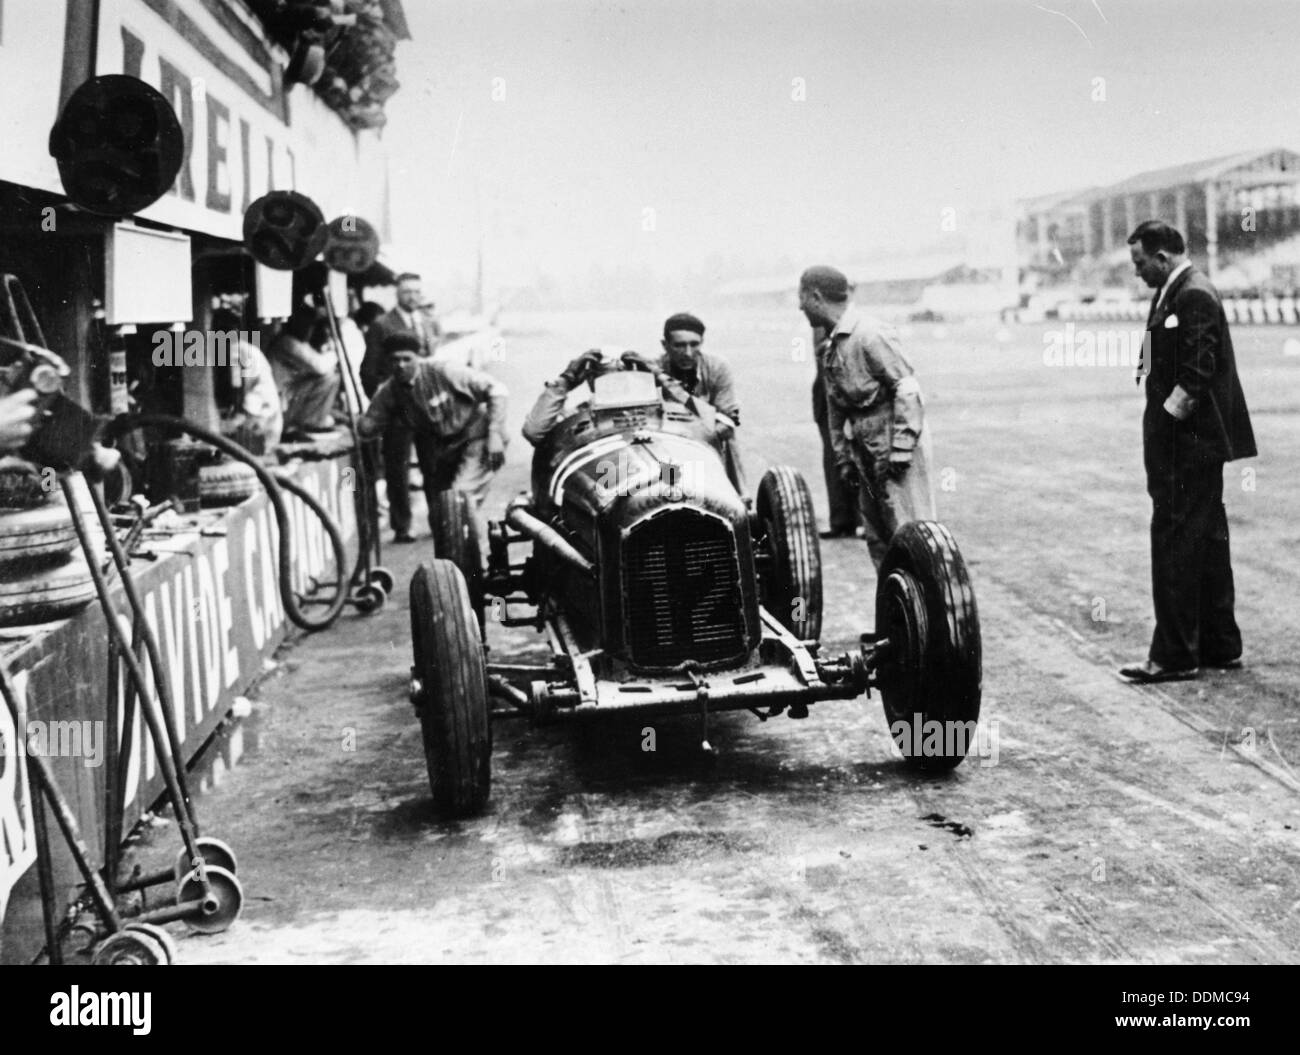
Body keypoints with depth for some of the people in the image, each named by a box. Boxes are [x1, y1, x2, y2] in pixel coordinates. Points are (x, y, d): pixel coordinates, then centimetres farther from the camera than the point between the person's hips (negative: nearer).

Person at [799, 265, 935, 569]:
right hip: (867, 453, 9)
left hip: (896, 453, -9)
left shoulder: (869, 336, -16)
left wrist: (901, 449, -19)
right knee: (878, 539, 11)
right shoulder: (833, 345, 13)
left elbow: (907, 389, -18)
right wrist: (843, 458, 17)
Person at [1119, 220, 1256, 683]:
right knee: (1206, 541, 15)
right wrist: (1159, 426, 12)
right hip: (1196, 443, 10)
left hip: (1187, 442, -10)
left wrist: (1166, 421, -16)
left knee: (1175, 541, -6)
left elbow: (1198, 373, -22)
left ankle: (1175, 655, -1)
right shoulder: (1175, 294, 15)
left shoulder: (1193, 296, -16)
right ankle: (1220, 645, 25)